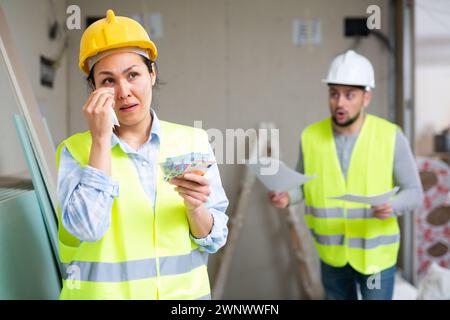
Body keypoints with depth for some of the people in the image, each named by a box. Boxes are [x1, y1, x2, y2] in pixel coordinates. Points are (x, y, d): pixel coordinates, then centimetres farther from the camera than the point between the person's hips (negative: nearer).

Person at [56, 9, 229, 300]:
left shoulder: (194, 141, -6)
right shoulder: (75, 150, -8)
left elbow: (213, 240, -3)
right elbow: (87, 228, -22)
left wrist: (194, 207, -23)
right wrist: (101, 138, -21)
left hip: (186, 290, 2)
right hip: (104, 291, -1)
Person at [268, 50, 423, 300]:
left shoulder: (391, 136, -14)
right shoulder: (311, 136, -8)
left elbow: (414, 192, -8)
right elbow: (305, 184, 6)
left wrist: (393, 206, -29)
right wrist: (287, 196, -16)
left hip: (376, 253, -2)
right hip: (332, 252, 3)